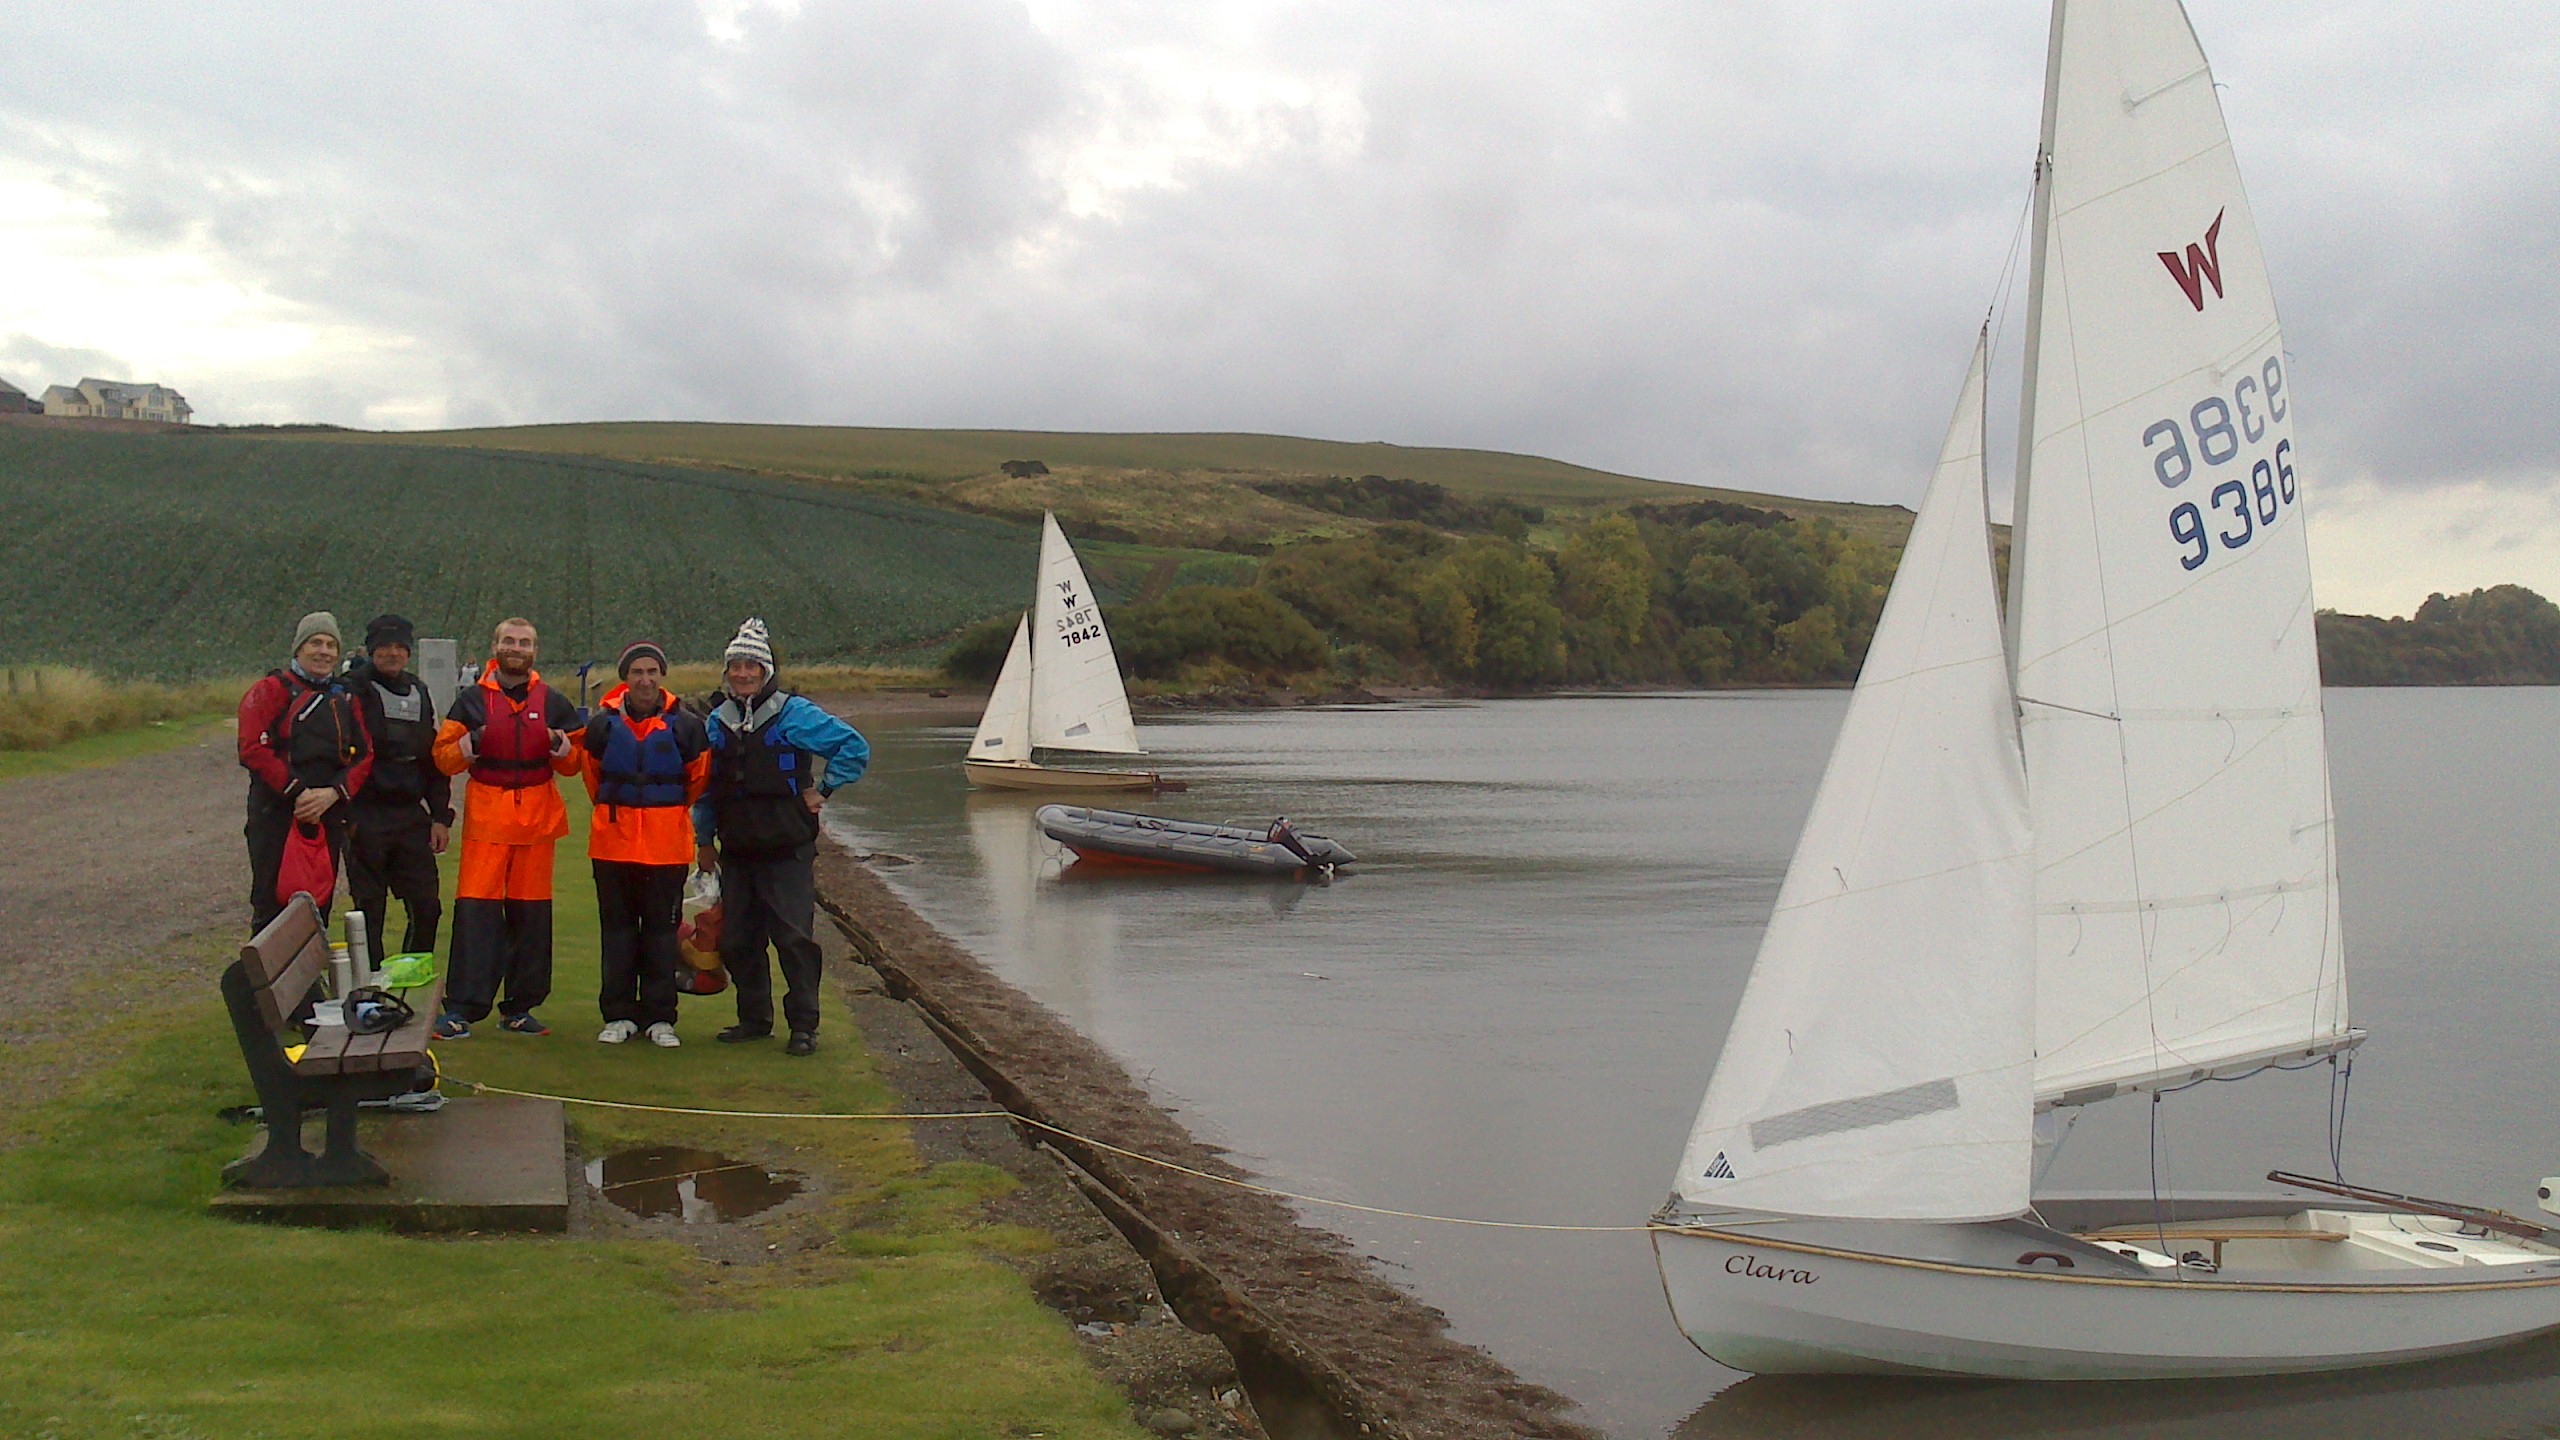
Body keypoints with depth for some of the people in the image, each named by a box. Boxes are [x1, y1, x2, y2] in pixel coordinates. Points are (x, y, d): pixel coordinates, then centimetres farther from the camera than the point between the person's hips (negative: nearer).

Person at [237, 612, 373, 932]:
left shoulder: (345, 698, 13)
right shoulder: (271, 690, -2)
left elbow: (364, 755, 7)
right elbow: (253, 750, -12)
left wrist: (333, 792, -10)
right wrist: (297, 791, -18)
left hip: (328, 818, 5)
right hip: (276, 818, -5)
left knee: (317, 914, 10)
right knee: (271, 910, -4)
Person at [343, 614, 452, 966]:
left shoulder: (419, 693, 15)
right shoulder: (353, 690, -4)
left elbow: (434, 759, 19)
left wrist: (441, 815, 12)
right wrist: (346, 814, -17)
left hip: (411, 816, 5)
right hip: (365, 817, -5)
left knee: (426, 907, 4)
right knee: (369, 910, 1)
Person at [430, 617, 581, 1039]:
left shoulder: (554, 703, 10)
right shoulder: (472, 700, 6)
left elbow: (574, 764, 13)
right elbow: (443, 757, 3)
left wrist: (561, 746, -9)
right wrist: (470, 745, -17)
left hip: (537, 818, 2)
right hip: (485, 817, -2)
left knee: (531, 912, 4)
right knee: (475, 907, -10)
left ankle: (519, 1008, 13)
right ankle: (461, 1008, -8)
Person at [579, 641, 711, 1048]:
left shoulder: (685, 726, -3)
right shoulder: (602, 724, 0)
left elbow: (698, 779, 11)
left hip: (667, 844, -1)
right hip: (612, 842, 1)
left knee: (662, 930, 4)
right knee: (617, 929, 7)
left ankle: (660, 1018, 11)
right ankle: (619, 1015, 14)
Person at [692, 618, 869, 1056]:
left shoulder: (794, 714, -6)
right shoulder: (718, 722, 11)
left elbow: (855, 748, -5)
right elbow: (705, 786, 20)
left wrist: (823, 790, -5)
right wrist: (704, 839, 17)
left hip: (787, 852, -6)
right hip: (736, 853, 6)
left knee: (794, 939, -6)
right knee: (737, 941, 9)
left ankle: (804, 1026, 1)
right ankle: (754, 1019, 23)